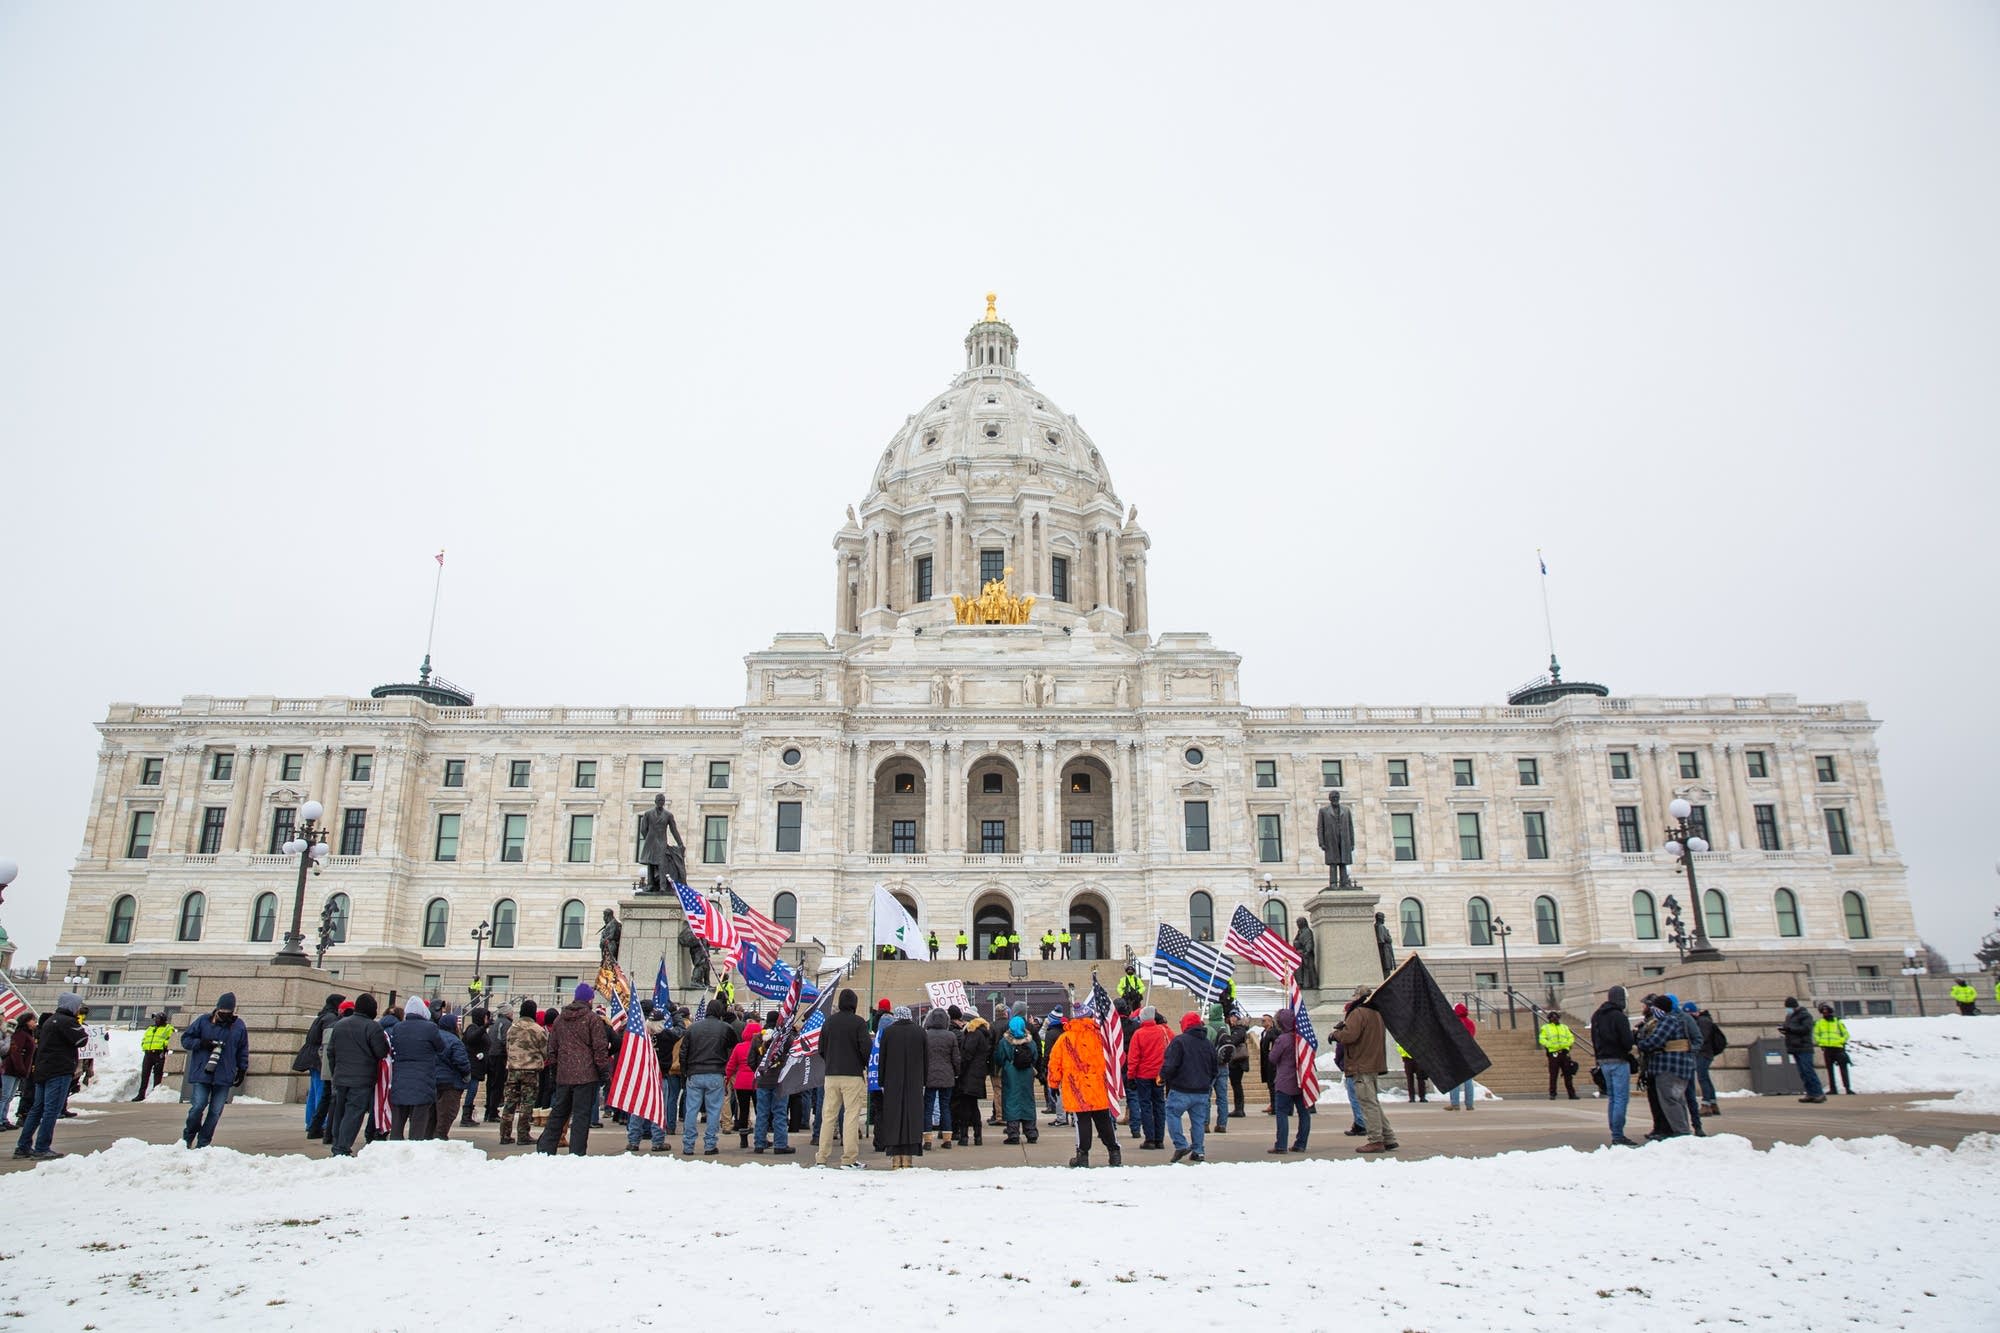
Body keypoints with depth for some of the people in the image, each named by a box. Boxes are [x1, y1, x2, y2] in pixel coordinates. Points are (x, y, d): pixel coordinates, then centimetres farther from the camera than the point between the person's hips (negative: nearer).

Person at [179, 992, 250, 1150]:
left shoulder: (239, 1026, 6)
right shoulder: (203, 1021, 0)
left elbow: (243, 1051, 14)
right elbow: (185, 1039, 7)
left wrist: (242, 1070, 10)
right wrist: (201, 1043, -12)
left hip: (224, 1077, 2)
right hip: (201, 1074, -2)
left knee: (215, 1112, 2)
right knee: (198, 1107, -9)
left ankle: (203, 1144, 14)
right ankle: (187, 1138, 15)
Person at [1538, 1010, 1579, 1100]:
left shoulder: (1564, 1027, 19)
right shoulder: (1545, 1028, 7)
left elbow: (1571, 1038, 12)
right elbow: (1542, 1039, -2)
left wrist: (1566, 1044, -8)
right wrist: (1551, 1045, -16)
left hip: (1564, 1053, 3)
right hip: (1553, 1054, -3)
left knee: (1568, 1074, 4)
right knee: (1553, 1075, -3)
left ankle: (1572, 1094, 11)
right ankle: (1552, 1094, 3)